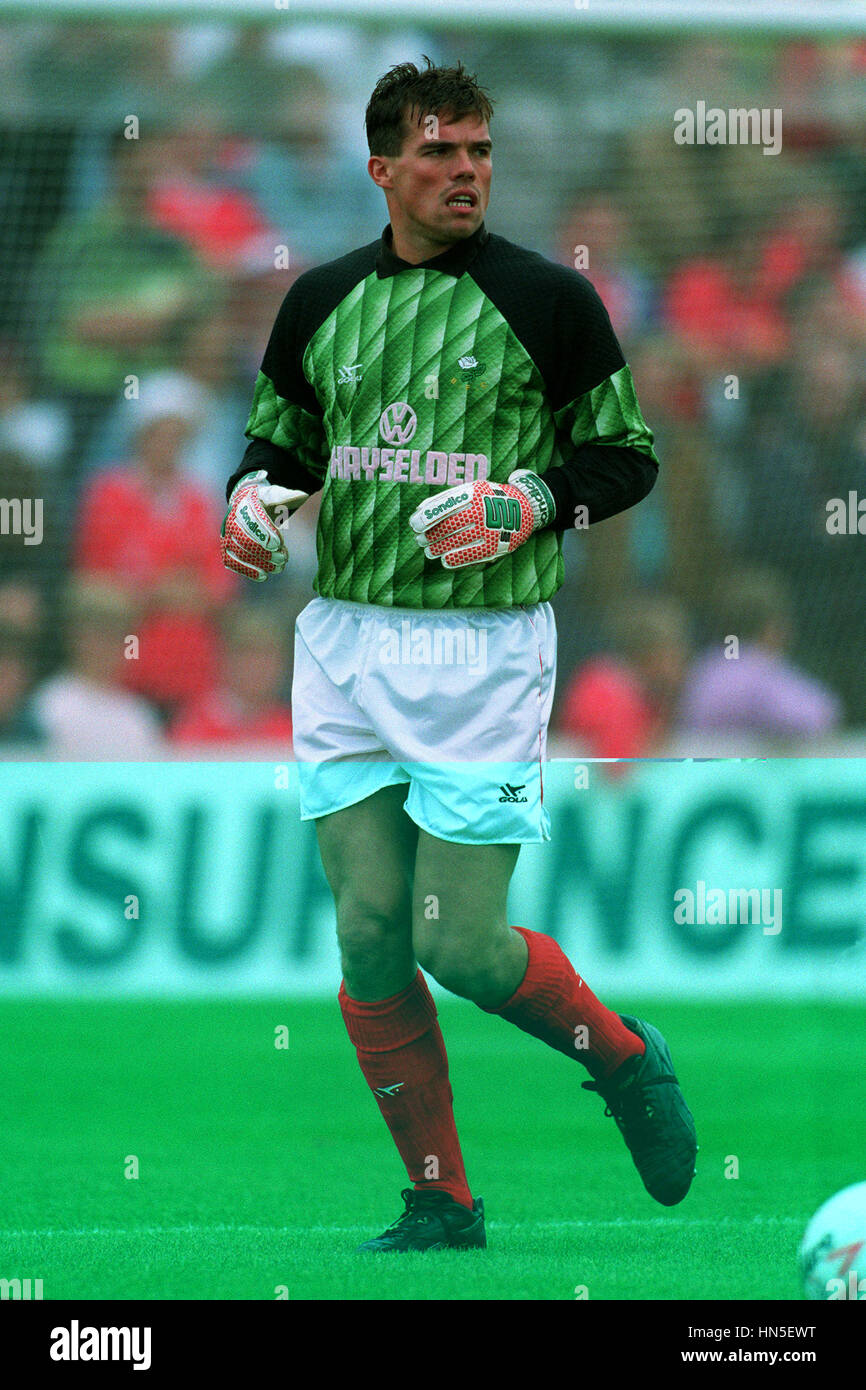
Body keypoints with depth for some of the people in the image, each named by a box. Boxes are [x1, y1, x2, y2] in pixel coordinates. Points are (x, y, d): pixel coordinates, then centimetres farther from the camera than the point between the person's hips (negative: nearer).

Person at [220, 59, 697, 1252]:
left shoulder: (548, 301, -3)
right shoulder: (322, 302, 8)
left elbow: (628, 454, 4)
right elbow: (281, 434, 22)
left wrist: (532, 503, -13)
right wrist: (254, 493, 0)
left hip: (484, 648, -4)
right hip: (345, 646, 4)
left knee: (460, 945, -9)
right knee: (369, 940, 2)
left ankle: (628, 1062, 20)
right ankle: (442, 1207, 14)